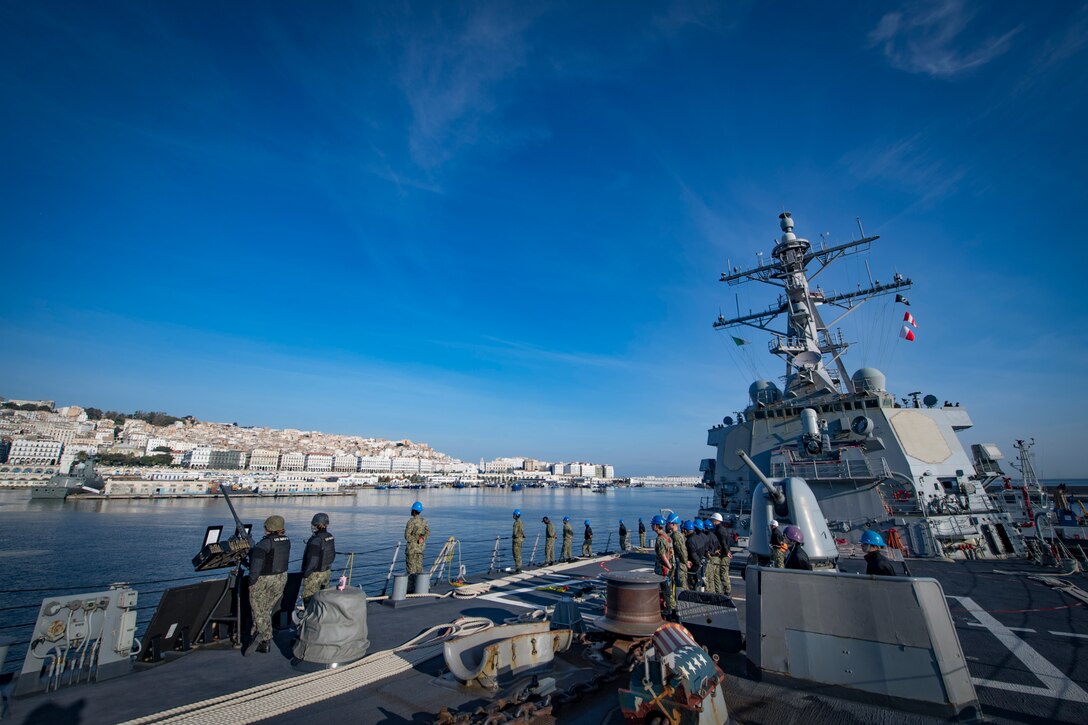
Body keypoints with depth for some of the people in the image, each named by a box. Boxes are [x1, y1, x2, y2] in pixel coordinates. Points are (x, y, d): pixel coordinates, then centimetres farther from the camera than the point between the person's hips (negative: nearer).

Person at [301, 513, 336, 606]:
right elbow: (332, 555, 8)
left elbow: (312, 560, -24)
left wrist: (305, 574, -12)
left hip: (314, 574, -8)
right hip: (326, 571, 8)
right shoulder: (331, 537, 0)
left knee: (309, 598, 7)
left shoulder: (316, 540, -25)